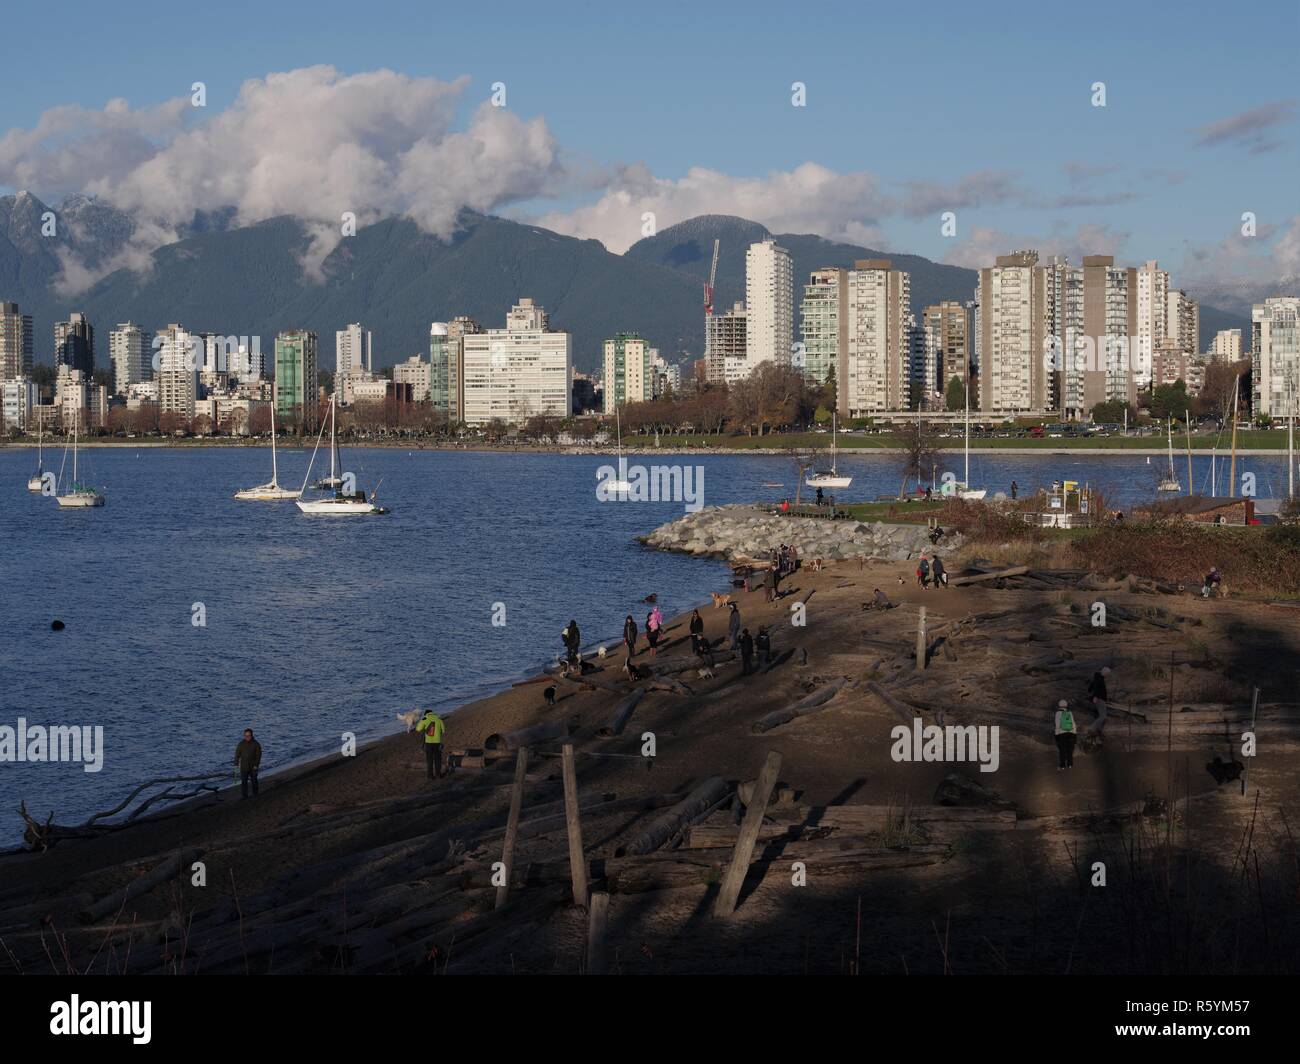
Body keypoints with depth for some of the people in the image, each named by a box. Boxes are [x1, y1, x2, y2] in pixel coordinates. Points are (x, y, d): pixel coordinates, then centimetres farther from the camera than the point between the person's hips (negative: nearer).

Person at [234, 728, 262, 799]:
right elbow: (237, 754, 0)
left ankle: (255, 794, 26)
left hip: (253, 766, 0)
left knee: (254, 781, 11)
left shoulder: (256, 744, -7)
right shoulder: (241, 744, -3)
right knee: (243, 781, -6)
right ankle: (243, 795, -4)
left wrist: (256, 765, -14)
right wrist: (236, 764, -4)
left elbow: (258, 755, -7)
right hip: (244, 766, 0)